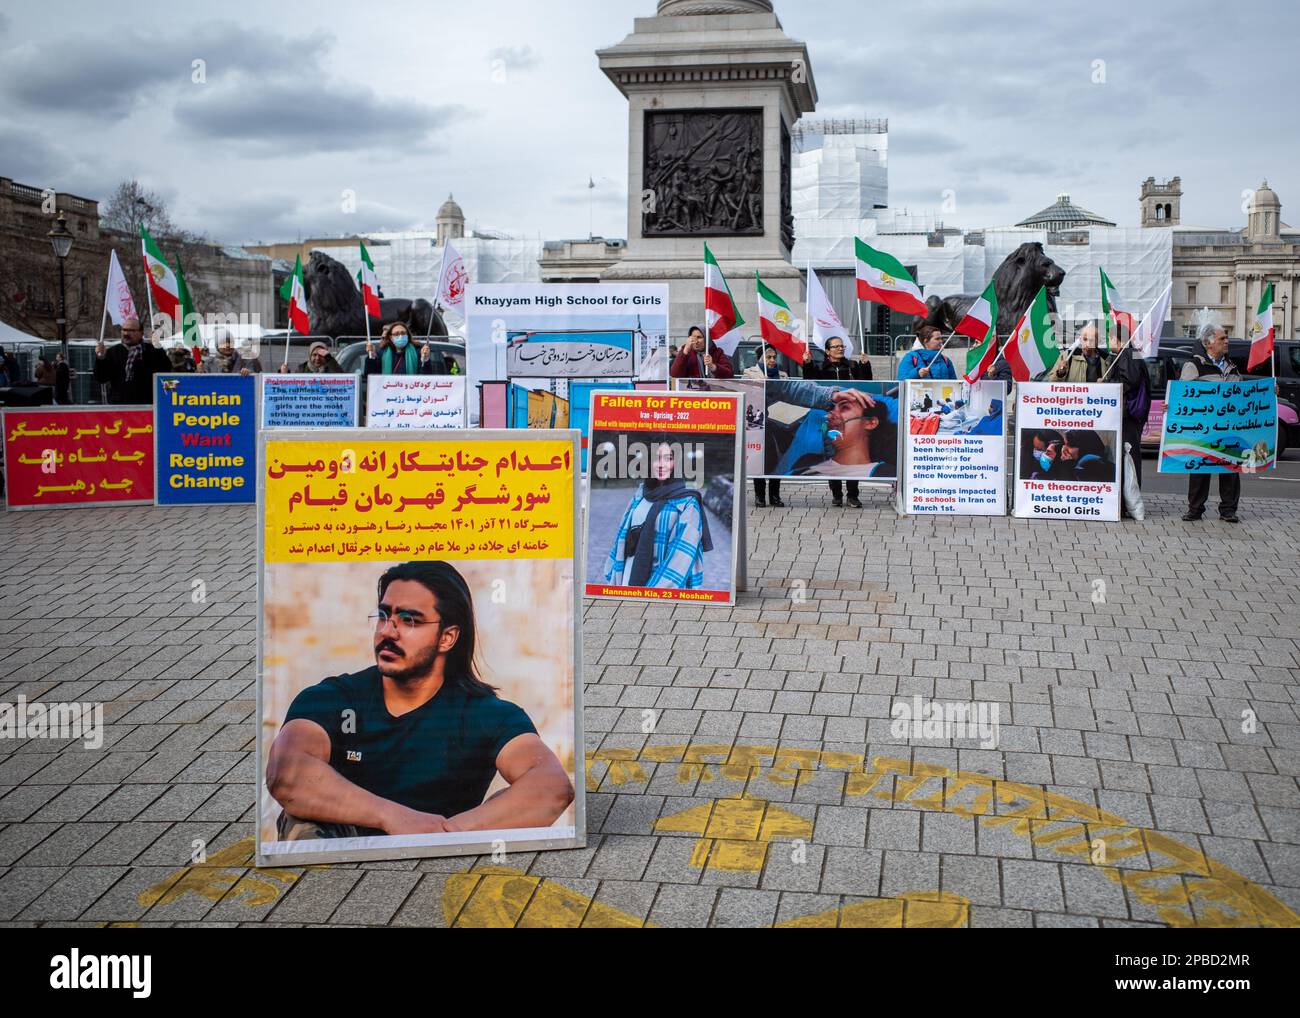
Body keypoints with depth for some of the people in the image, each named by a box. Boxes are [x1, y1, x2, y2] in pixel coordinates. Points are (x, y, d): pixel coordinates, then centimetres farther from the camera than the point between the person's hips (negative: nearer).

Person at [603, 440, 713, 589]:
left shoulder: (688, 503, -7)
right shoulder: (639, 495, 8)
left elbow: (681, 555, -14)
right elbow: (623, 536, 11)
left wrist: (654, 590, -20)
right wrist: (614, 579, 4)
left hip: (666, 589, -4)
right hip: (629, 580, 4)